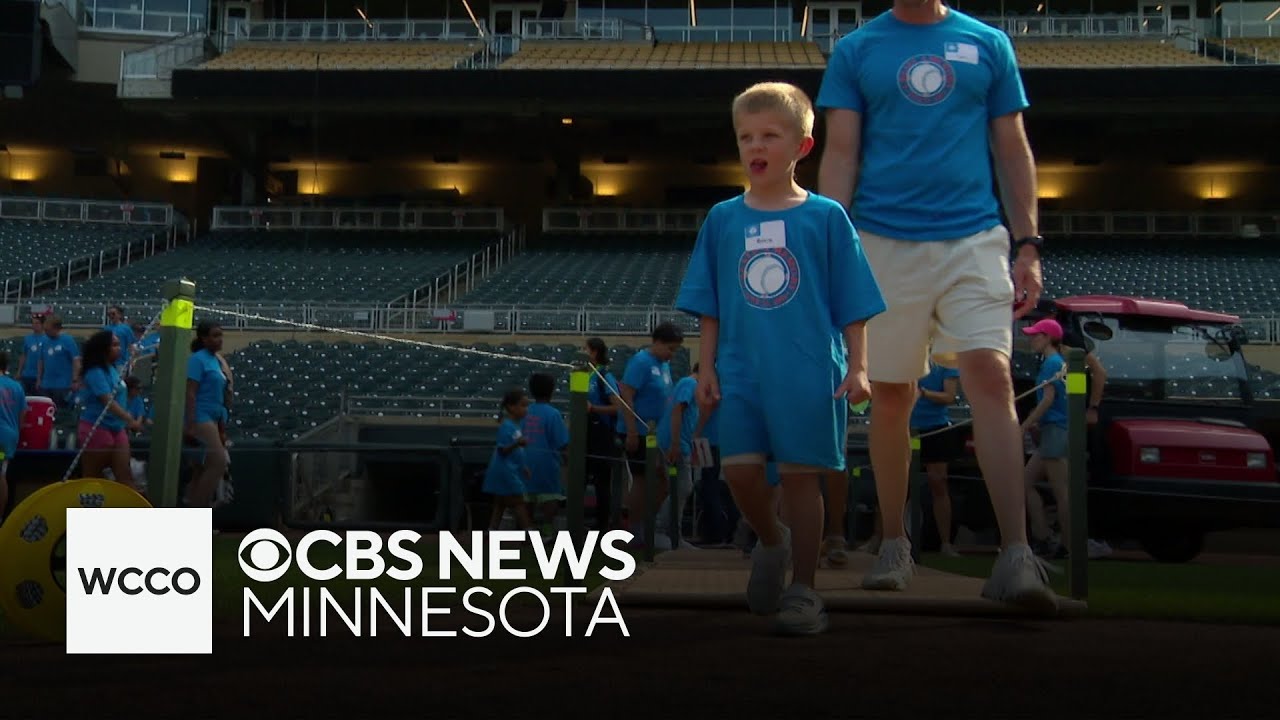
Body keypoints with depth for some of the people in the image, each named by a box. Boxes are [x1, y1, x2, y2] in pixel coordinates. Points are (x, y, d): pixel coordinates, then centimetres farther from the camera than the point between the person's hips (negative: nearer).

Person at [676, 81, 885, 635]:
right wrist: (706, 368, 6)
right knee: (740, 469, -4)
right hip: (741, 371, 3)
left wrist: (857, 366, -3)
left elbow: (853, 304, 3)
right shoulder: (723, 219, 8)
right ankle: (772, 543, 25)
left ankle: (803, 589, 13)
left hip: (809, 372, -2)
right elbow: (709, 307, 12)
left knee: (801, 476, 1)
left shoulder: (825, 217, 1)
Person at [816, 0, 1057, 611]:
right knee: (890, 395, 6)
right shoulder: (855, 51, 8)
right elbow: (840, 156, 4)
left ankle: (1015, 558, -17)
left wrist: (1028, 246, 5)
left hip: (974, 239, 0)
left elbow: (1013, 151, 11)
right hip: (884, 243, 0)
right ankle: (894, 546, 21)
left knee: (991, 376, -15)